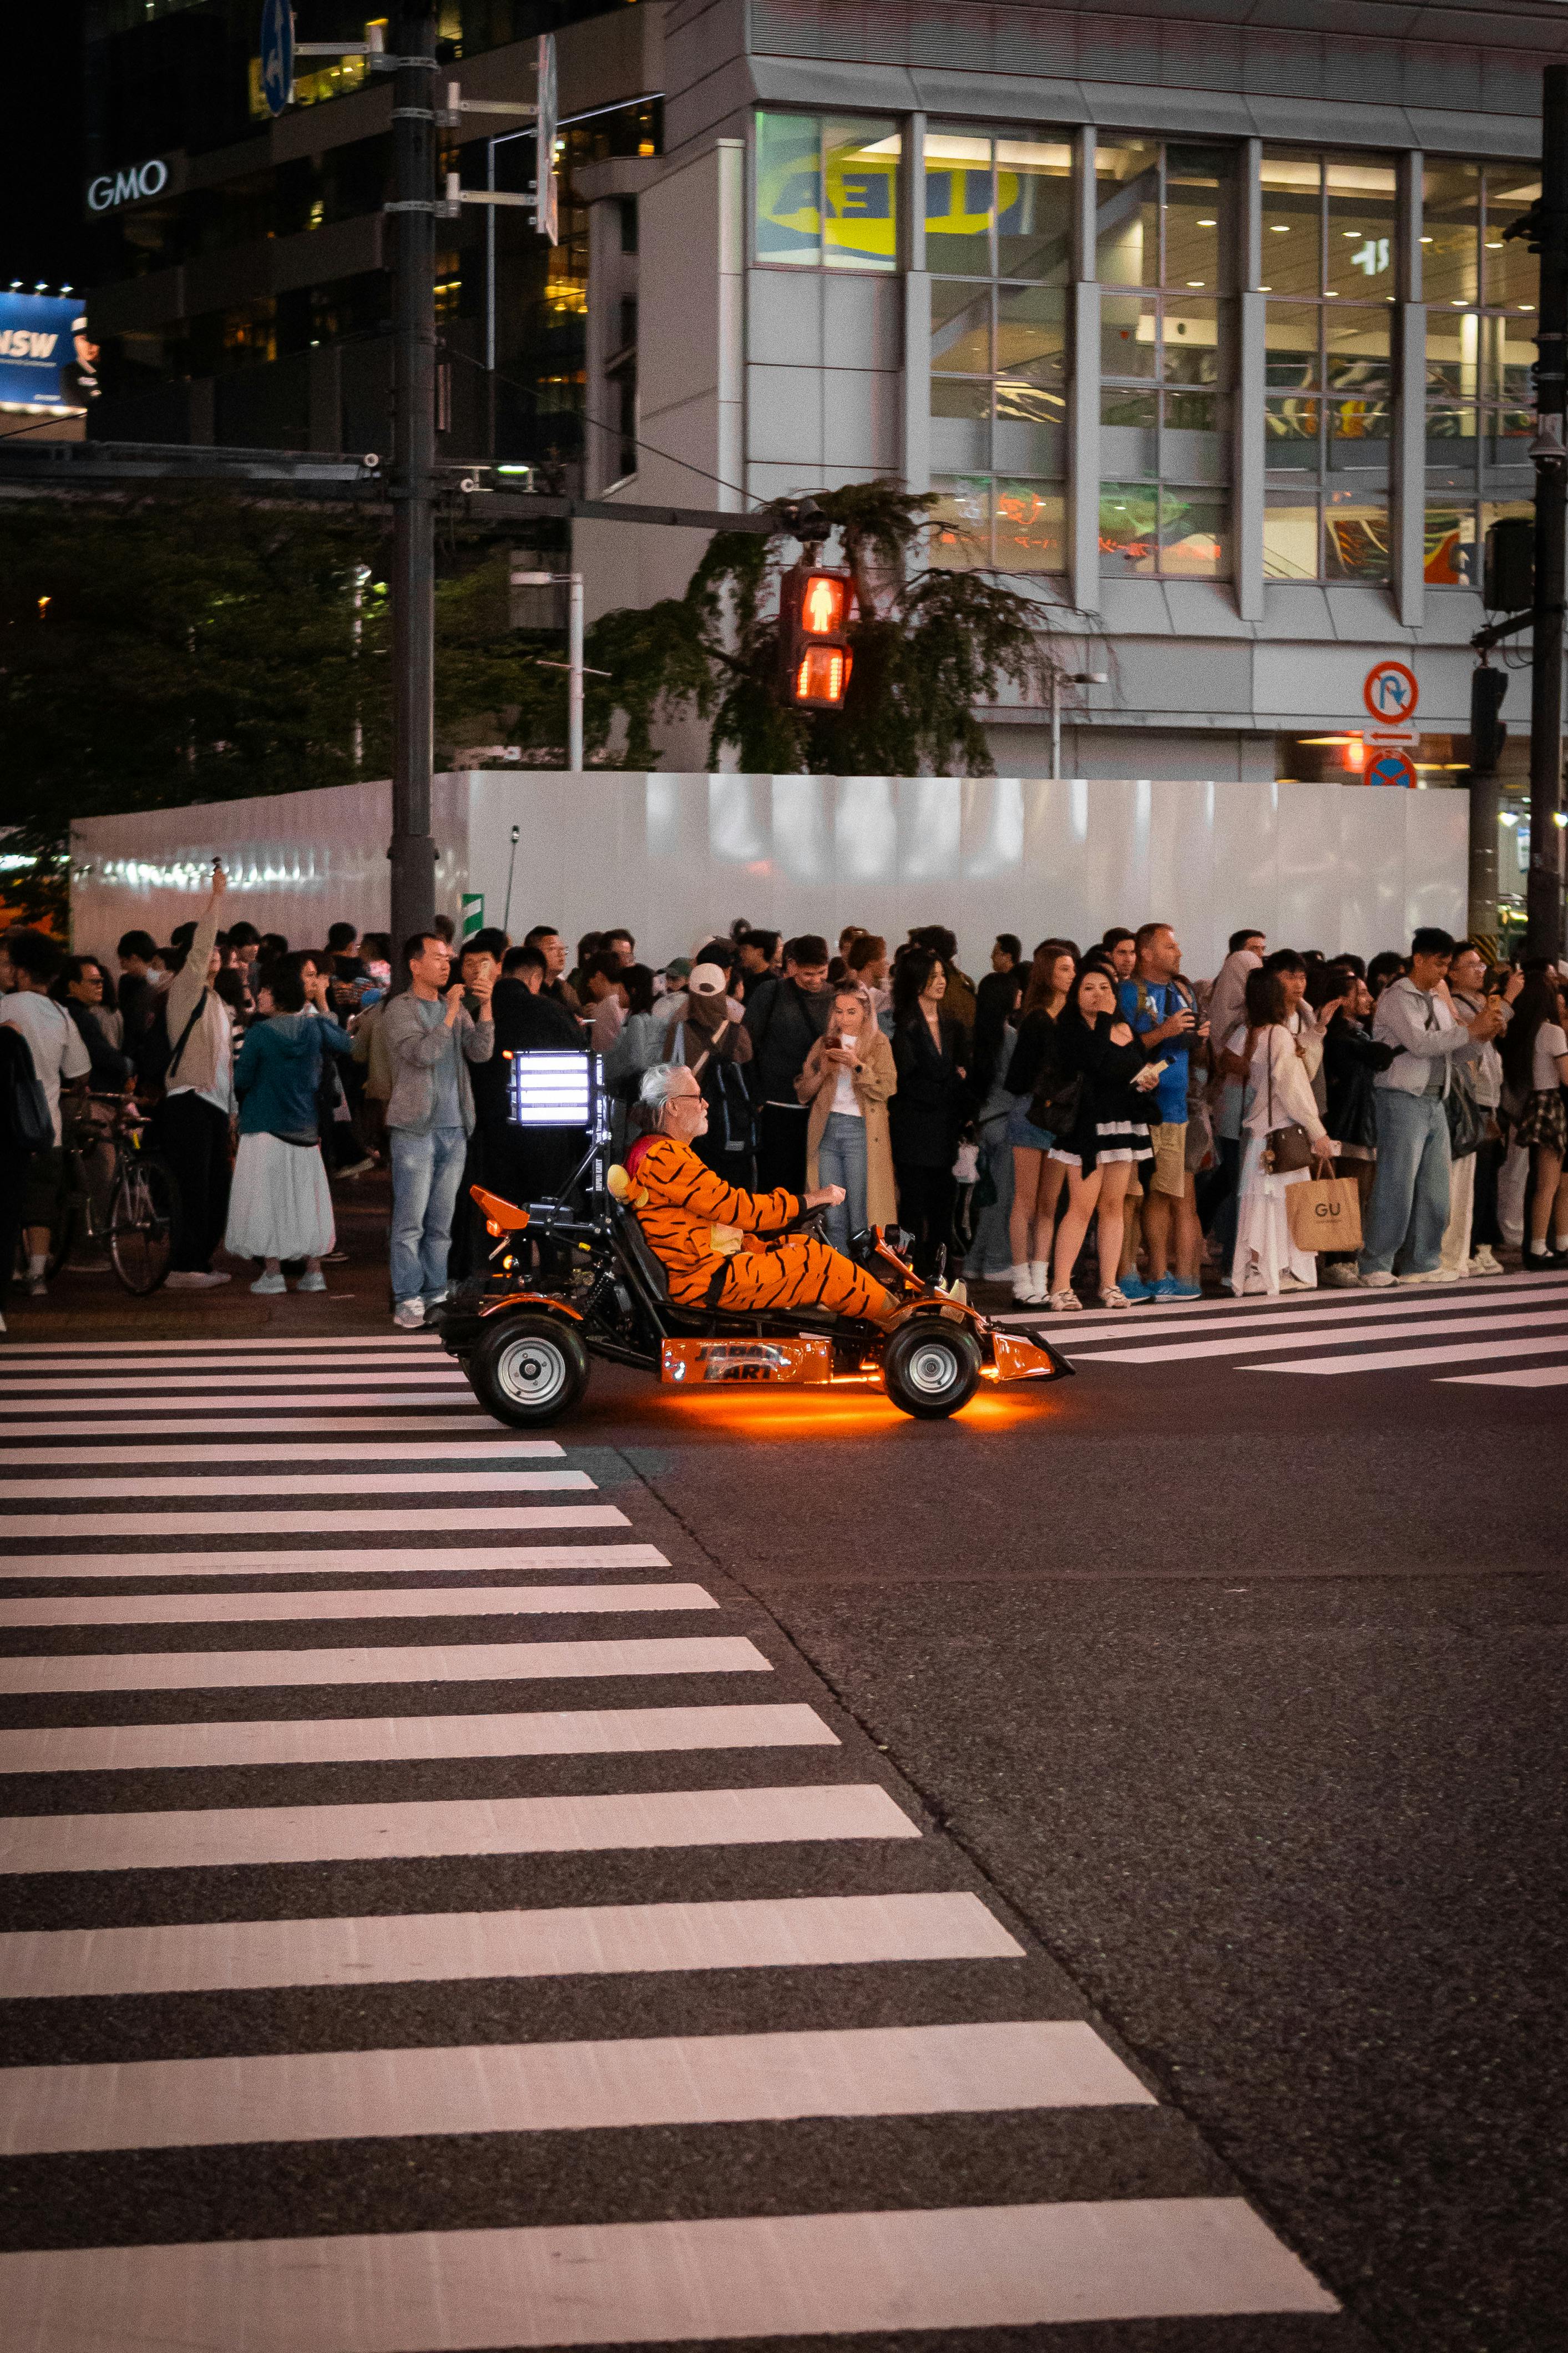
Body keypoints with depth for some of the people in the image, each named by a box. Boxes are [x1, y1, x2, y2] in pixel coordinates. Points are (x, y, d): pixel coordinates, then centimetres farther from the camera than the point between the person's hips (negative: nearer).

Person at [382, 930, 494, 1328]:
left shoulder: (454, 1008, 14)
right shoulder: (399, 1009, -4)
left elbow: (481, 1052, 3)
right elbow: (423, 1053, -17)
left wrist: (485, 1008, -8)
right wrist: (450, 1013, -17)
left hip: (454, 1127, 6)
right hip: (415, 1128, -6)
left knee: (441, 1221, 8)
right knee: (411, 1220, -7)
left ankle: (435, 1295, 12)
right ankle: (408, 1300, -4)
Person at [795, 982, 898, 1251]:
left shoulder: (878, 1044, 3)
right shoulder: (825, 1042, 13)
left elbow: (886, 1089, -10)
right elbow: (803, 1092, 11)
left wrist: (857, 1065, -20)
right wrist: (822, 1071, -6)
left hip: (861, 1130, -4)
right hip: (827, 1129, 4)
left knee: (861, 1217, -5)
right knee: (832, 1217, 4)